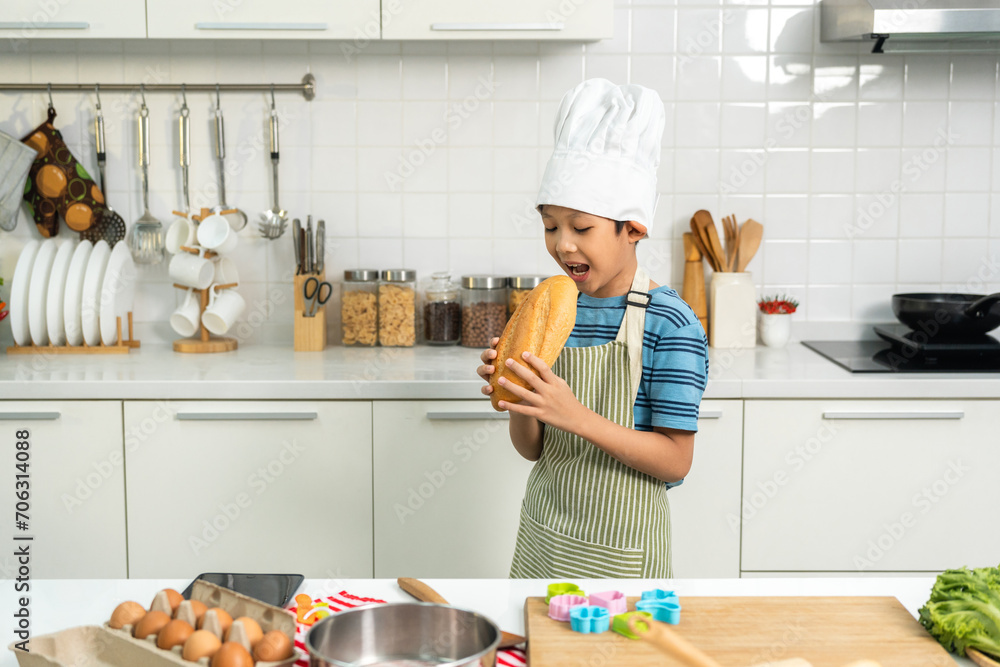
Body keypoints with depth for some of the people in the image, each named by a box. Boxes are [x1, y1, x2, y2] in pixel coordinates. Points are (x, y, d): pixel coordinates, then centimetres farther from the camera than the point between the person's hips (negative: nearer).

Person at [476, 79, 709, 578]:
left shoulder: (671, 323, -16)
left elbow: (675, 461, -16)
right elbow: (533, 448, 6)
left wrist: (576, 416, -26)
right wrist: (516, 403, -15)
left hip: (617, 548, -5)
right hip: (541, 536, 5)